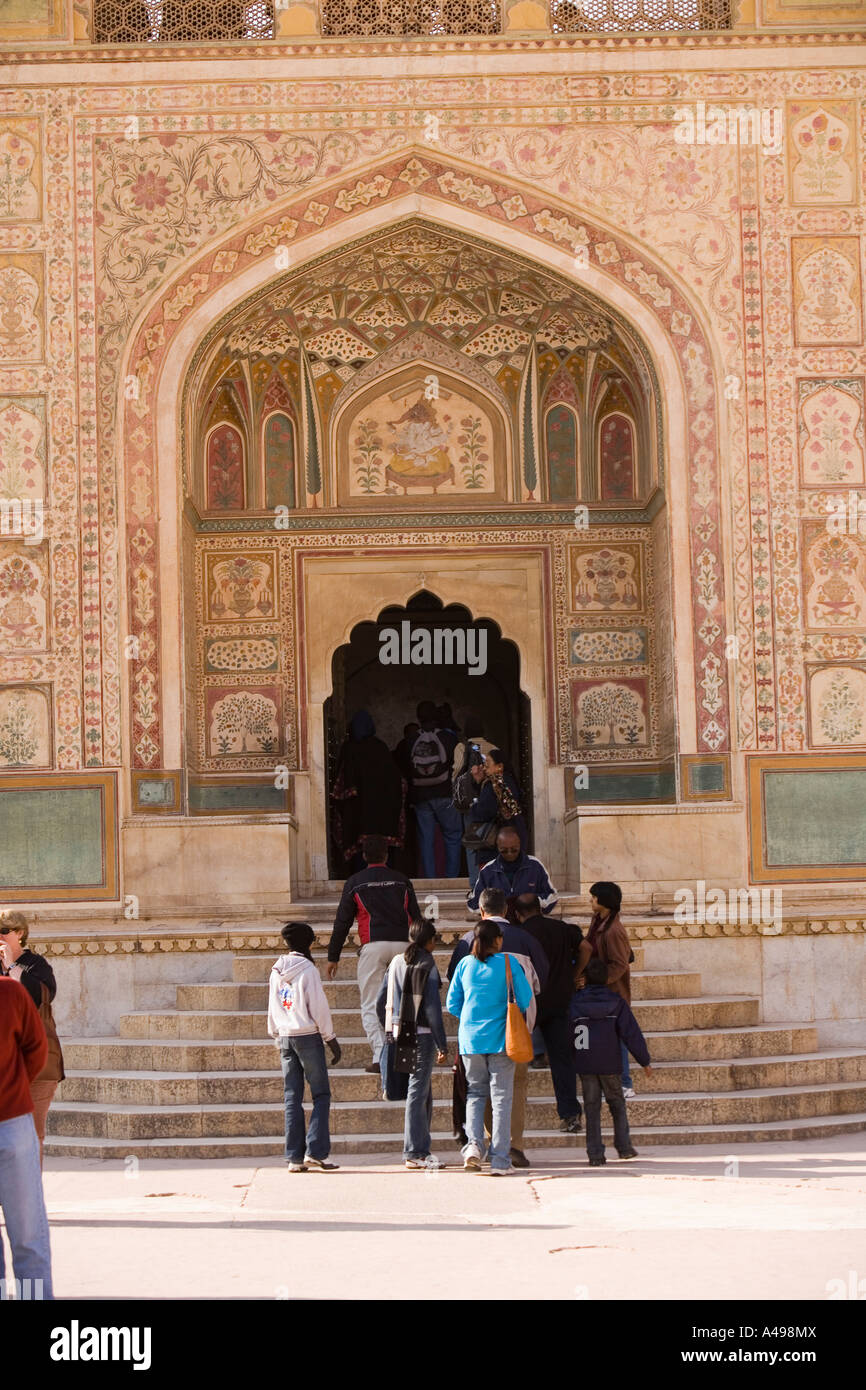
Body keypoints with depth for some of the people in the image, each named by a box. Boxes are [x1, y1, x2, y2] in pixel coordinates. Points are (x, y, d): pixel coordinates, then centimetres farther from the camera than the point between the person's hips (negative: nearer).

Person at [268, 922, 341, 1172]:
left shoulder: (277, 971, 10)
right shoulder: (308, 969, -8)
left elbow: (272, 1009, 15)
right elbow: (319, 1008, -9)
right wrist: (331, 1040, -4)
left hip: (285, 1037, 6)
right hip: (308, 1036, -6)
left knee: (292, 1098, 6)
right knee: (321, 1095, 0)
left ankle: (294, 1157, 3)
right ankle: (315, 1152, -10)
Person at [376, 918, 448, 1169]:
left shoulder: (396, 963, 10)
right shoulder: (428, 967, -9)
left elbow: (380, 1002, 13)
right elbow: (432, 1009, -12)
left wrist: (389, 1031, 23)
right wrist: (442, 1045, -8)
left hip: (398, 1034, 6)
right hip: (421, 1035, -6)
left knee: (423, 1092, 16)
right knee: (417, 1092, -3)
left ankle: (421, 1148, 19)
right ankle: (413, 1152, -3)